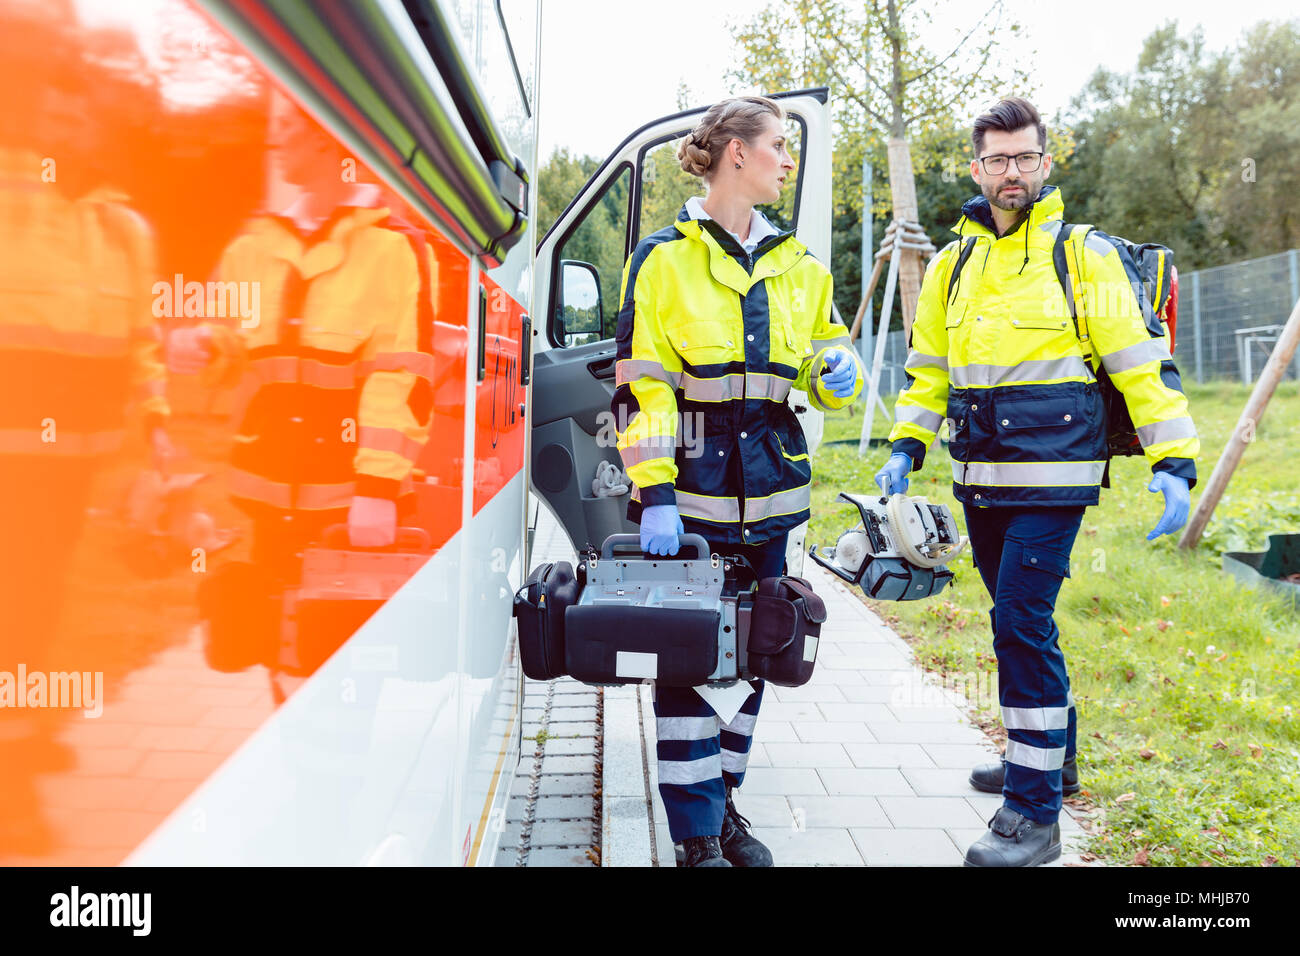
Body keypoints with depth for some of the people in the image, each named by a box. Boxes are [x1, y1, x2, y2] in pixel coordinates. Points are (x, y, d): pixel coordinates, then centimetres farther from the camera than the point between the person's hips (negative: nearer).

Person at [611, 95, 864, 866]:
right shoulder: (663, 258, -1)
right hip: (693, 487, -5)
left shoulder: (798, 266, 15)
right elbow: (641, 386, -7)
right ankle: (699, 835, 9)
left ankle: (724, 800, 29)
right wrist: (655, 493, -16)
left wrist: (838, 375, -2)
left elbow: (826, 355, 23)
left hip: (770, 485, 6)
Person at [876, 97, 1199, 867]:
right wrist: (906, 449, 7)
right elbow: (927, 369, 17)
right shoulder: (953, 264, 12)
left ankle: (1035, 814, 0)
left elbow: (1144, 366, -4)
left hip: (1051, 476, -6)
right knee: (1020, 621, 17)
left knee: (1022, 624, -12)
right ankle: (1049, 756, 36)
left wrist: (1175, 463, -12)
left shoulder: (1085, 255, -3)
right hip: (981, 478, 6)